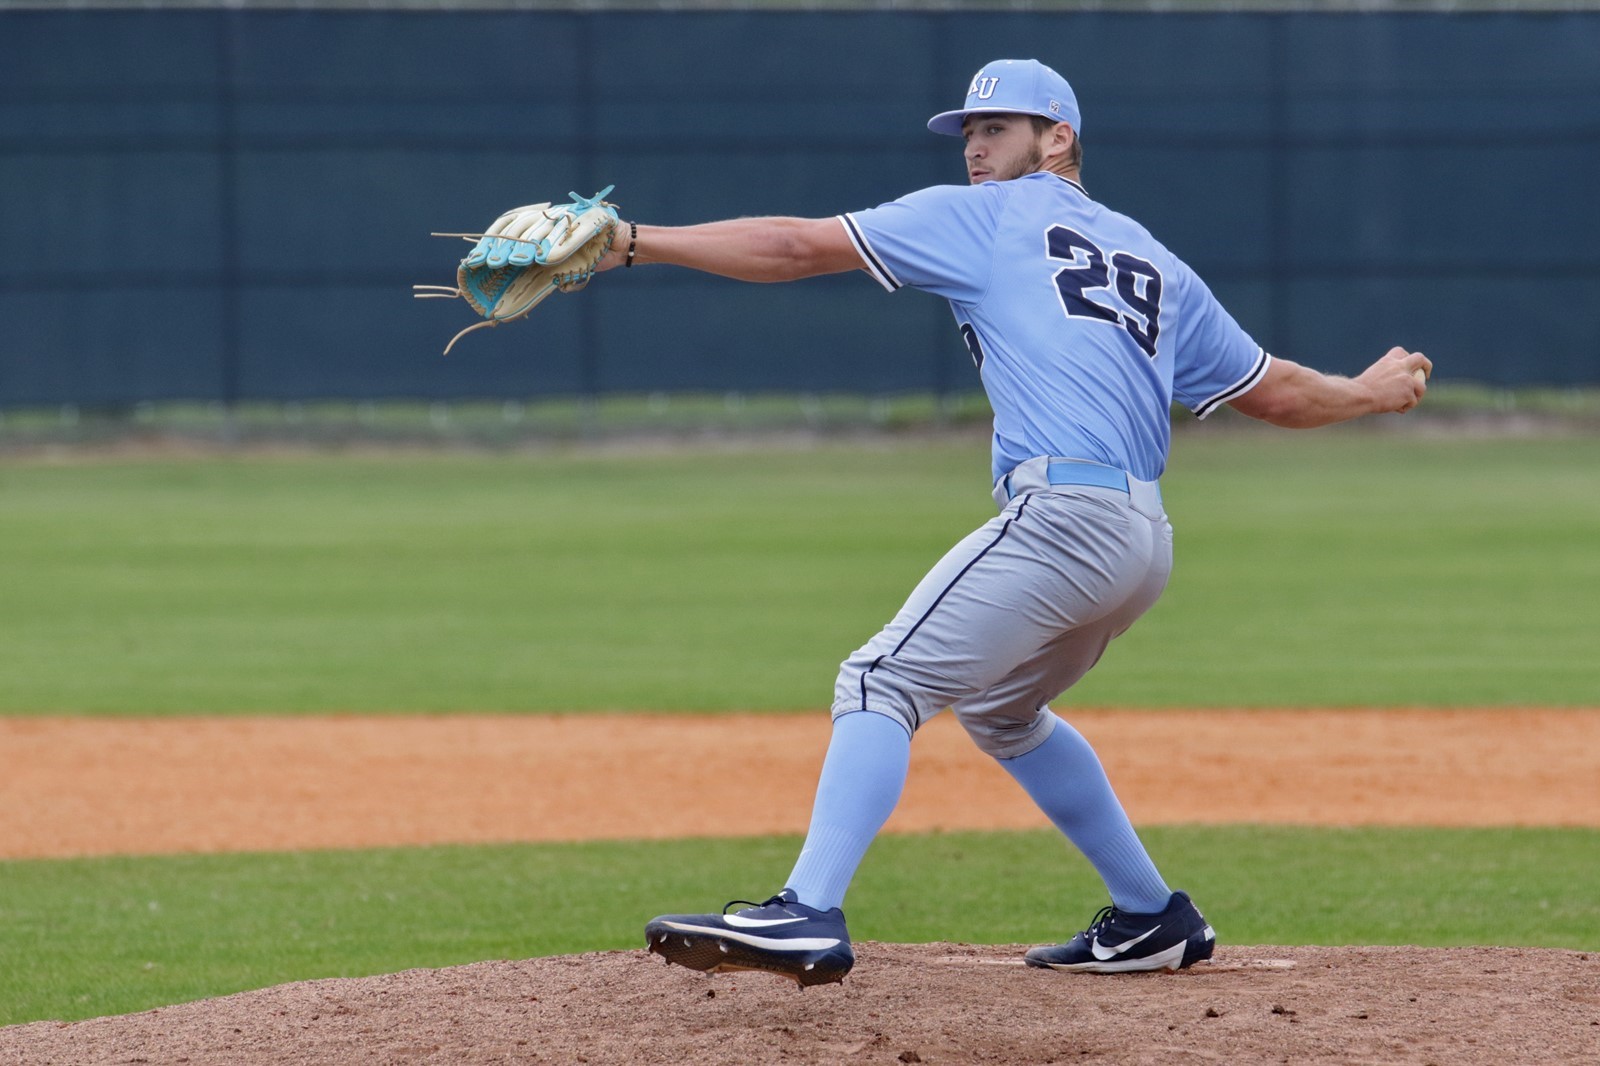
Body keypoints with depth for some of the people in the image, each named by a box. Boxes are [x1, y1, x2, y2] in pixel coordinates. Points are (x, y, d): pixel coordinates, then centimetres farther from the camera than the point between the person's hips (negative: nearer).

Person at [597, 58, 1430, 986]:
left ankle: (810, 916, -32)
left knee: (882, 682, -14)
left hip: (1062, 516, -8)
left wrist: (636, 243, 1)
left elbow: (798, 247, 2)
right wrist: (1369, 394, 48)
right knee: (996, 705, 28)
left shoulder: (987, 217, 8)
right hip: (1142, 541, 8)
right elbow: (1271, 390, 29)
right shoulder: (1153, 261, 25)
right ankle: (1151, 918, 30)